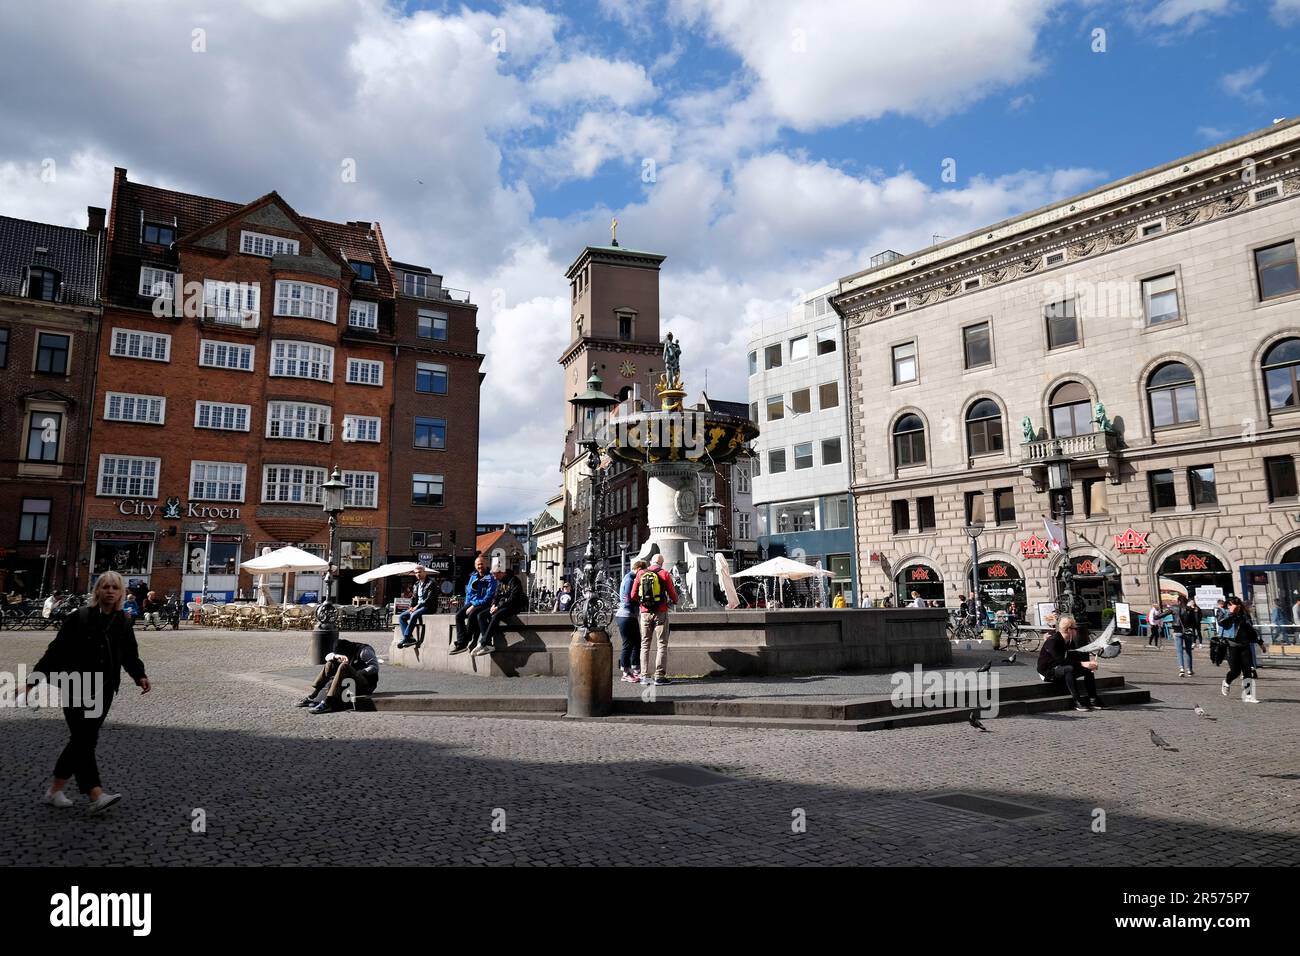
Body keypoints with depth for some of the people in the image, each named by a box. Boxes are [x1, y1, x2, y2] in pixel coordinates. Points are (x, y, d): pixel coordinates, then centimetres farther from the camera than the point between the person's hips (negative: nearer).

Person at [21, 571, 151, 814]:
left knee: (84, 741, 10)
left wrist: (140, 676, -7)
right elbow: (56, 650, -5)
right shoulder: (79, 618, -7)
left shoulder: (124, 623, 6)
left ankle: (55, 791, 25)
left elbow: (130, 655, 9)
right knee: (83, 741, -10)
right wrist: (34, 678, -8)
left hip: (104, 691, 5)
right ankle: (96, 797, -13)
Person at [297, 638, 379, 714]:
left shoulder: (364, 651, -10)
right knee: (330, 663, 5)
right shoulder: (349, 651, 13)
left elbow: (374, 668, -19)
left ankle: (327, 703, -37)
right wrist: (336, 656, -12)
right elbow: (327, 657, 10)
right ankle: (311, 696, -3)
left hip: (367, 684, -9)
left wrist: (357, 673, -25)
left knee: (344, 666, -31)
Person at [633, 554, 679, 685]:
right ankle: (659, 676, -3)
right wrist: (674, 600, 21)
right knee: (661, 644, 2)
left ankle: (645, 675, 8)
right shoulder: (664, 574, -4)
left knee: (645, 644, 11)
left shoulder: (640, 574, 4)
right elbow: (672, 593, -1)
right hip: (660, 613, -3)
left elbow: (633, 595, 5)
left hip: (645, 613, 3)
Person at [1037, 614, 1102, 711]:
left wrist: (1089, 663, -18)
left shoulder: (1070, 641, 4)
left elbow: (1075, 657, 2)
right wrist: (1082, 664, -36)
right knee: (1069, 669, -36)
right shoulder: (1052, 641, -23)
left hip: (1060, 669, 8)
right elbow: (1061, 660, -32)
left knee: (1089, 669, -6)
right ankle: (1077, 702, -33)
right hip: (1047, 671, -8)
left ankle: (1092, 699, -5)